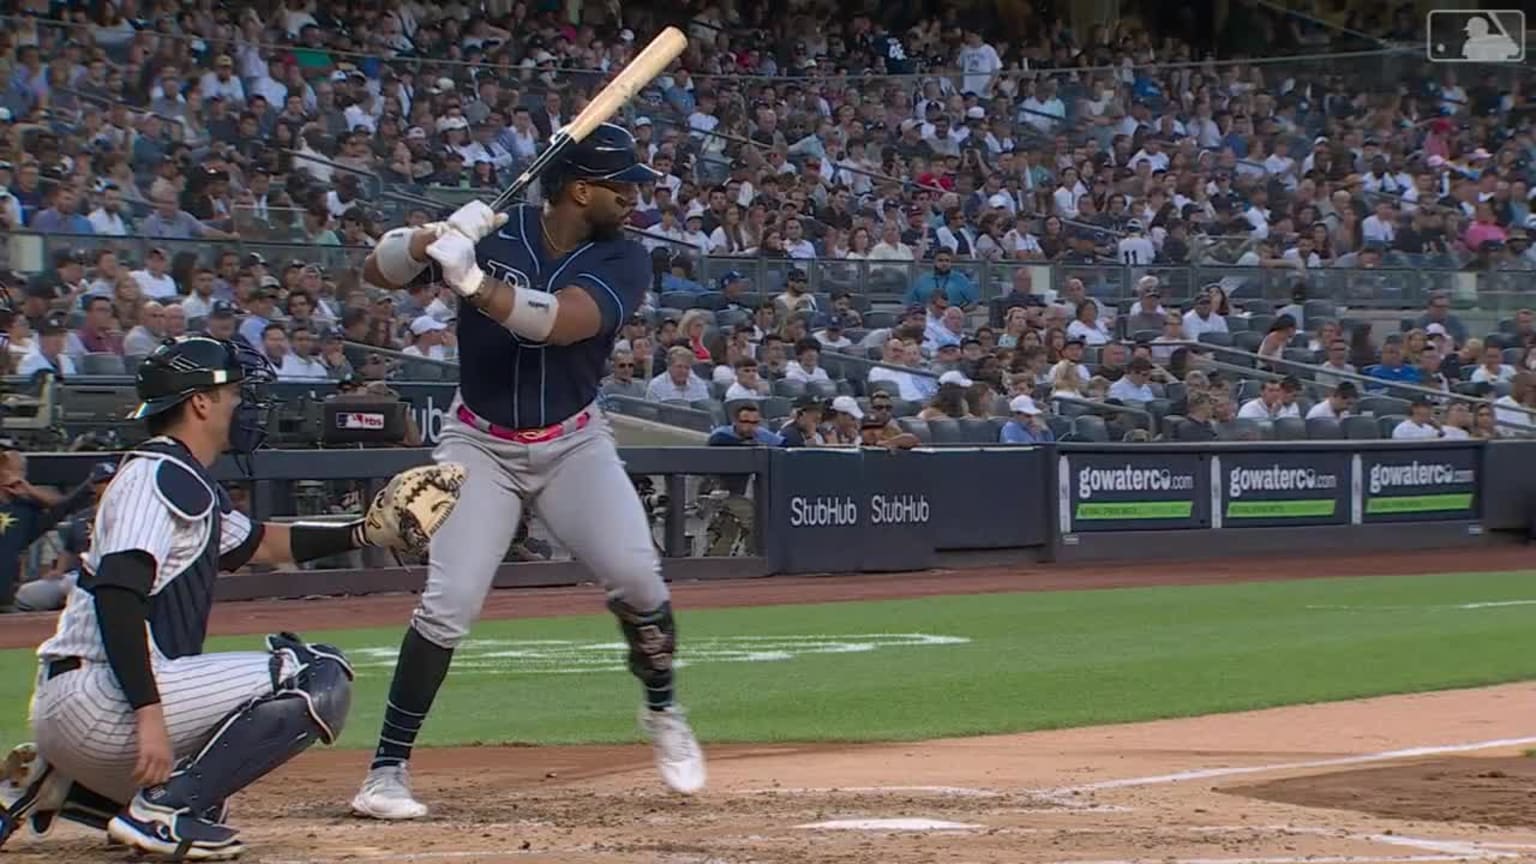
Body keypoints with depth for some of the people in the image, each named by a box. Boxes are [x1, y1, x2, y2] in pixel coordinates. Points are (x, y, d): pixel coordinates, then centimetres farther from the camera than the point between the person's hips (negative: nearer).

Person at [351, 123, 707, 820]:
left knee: (637, 581, -12)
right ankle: (388, 768, -6)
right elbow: (376, 270, -10)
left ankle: (663, 713, 17)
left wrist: (471, 280, -42)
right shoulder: (494, 233, -9)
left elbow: (563, 320, -29)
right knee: (448, 604, -14)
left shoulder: (622, 260, -9)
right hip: (480, 446, -2)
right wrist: (438, 237, -31)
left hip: (575, 445, 2)